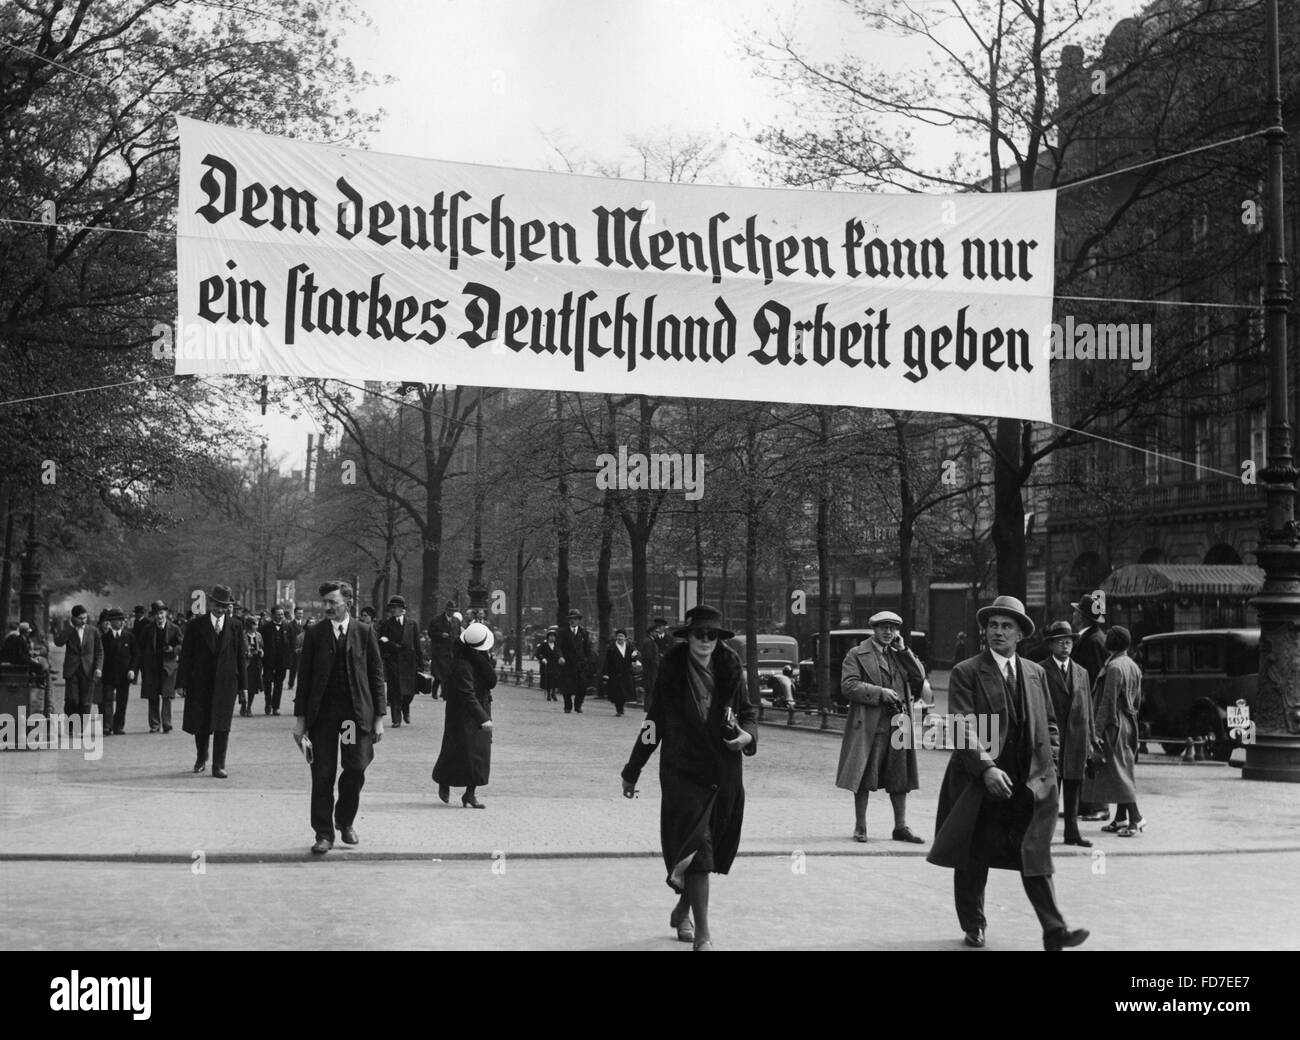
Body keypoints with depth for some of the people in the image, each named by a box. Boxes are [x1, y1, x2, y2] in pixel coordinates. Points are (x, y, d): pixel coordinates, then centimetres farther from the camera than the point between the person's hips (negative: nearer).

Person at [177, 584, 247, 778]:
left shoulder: (235, 627, 5)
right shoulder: (196, 626, 2)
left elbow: (241, 658, 6)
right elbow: (186, 656, 1)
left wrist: (243, 686, 4)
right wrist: (181, 682, -4)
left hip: (226, 683, 0)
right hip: (200, 682, 0)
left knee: (222, 726, -5)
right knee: (200, 725, 9)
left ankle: (219, 766, 0)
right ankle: (201, 758, 32)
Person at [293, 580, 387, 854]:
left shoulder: (364, 632, 4)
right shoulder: (314, 633, 5)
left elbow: (376, 675, 5)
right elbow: (304, 676, 7)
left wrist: (379, 716, 0)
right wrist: (300, 717, 2)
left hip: (356, 710, 0)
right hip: (321, 710, 0)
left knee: (356, 769, -2)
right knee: (322, 775, 0)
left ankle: (345, 821, 23)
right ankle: (324, 834, 10)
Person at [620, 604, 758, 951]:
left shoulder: (730, 670, 3)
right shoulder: (672, 670, -4)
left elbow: (747, 711, 14)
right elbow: (653, 723, 2)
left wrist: (748, 734, -10)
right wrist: (632, 771, 6)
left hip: (725, 774, 3)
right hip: (683, 772, -3)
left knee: (709, 853, 13)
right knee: (697, 849, -12)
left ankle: (682, 911, 38)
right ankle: (703, 935, -8)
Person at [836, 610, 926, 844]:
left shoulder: (901, 655, 16)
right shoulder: (857, 655, 0)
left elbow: (920, 677, 7)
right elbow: (848, 686, -9)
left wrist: (903, 650, 0)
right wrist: (879, 693, -16)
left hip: (898, 724, 4)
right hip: (868, 725, -4)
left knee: (900, 778, 7)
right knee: (864, 778, 0)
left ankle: (901, 827, 15)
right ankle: (860, 827, 9)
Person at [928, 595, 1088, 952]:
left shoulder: (1035, 673, 11)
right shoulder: (966, 673, -4)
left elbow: (1049, 724, 18)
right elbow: (963, 728, -13)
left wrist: (1048, 767, 5)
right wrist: (986, 768, -24)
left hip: (1029, 783, 3)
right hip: (979, 781, -3)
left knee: (1036, 856, -2)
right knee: (973, 858, 8)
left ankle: (1054, 932, -6)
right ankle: (973, 925, 24)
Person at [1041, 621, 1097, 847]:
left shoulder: (1081, 672, 14)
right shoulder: (1041, 672, -2)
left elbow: (1088, 707, 14)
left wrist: (1090, 739, 10)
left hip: (1076, 738, 5)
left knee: (1073, 788, 9)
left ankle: (1072, 832, 16)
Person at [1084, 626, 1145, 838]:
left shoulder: (1114, 668, -16)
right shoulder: (1133, 666, 10)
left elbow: (1107, 702, -18)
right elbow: (1137, 700, 16)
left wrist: (1098, 731, -16)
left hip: (1115, 725, -9)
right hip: (1130, 724, 9)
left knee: (1118, 771, -6)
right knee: (1123, 771, 13)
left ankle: (1136, 818, -10)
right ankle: (1121, 819, 17)